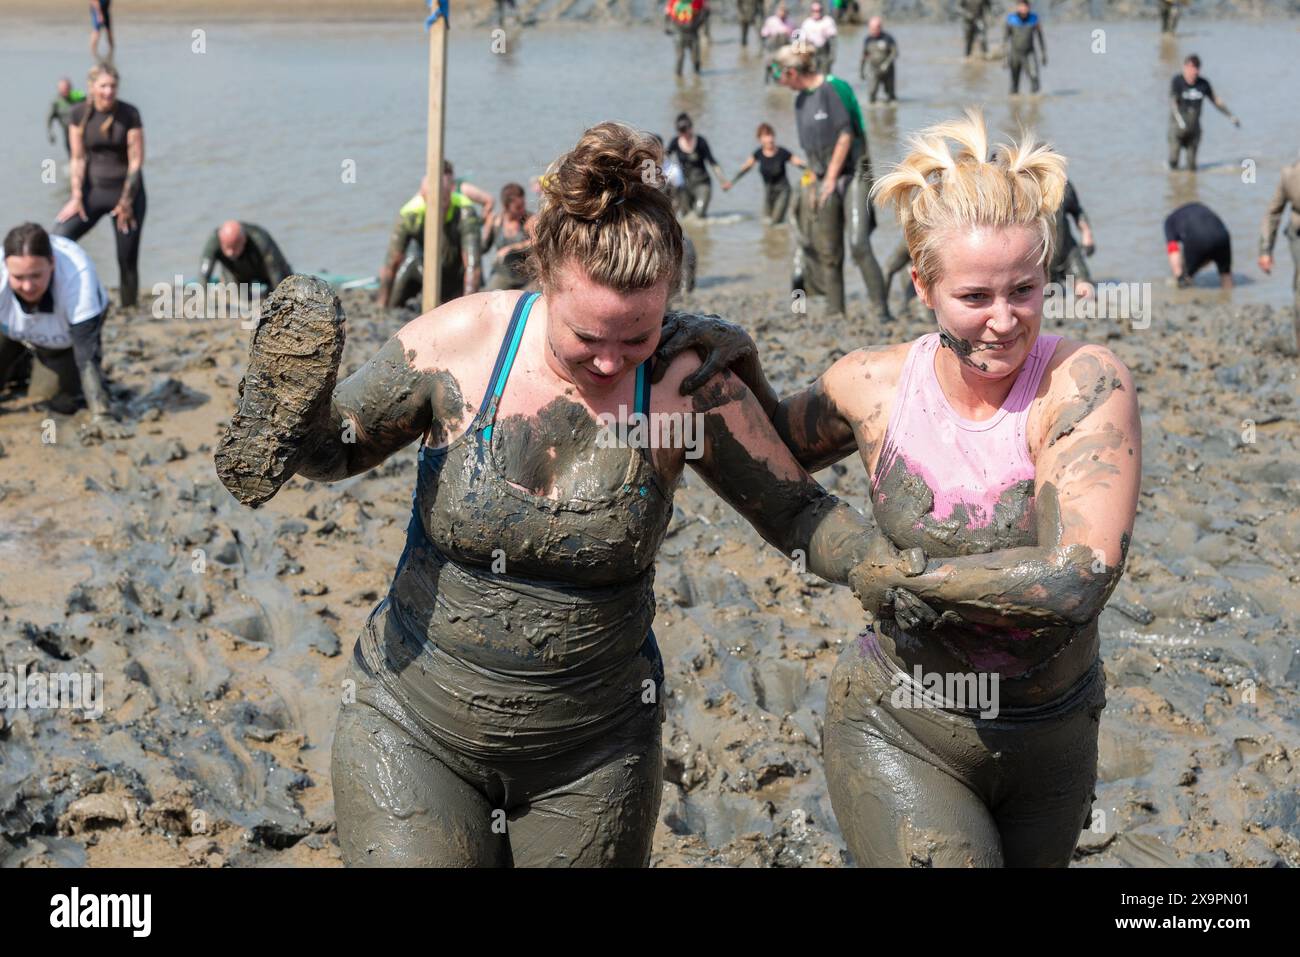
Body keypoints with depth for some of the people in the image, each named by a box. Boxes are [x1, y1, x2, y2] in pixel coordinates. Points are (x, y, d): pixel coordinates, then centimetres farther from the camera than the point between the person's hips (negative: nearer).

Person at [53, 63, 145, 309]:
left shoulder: (129, 114, -10)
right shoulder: (79, 113, -3)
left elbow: (136, 160, -9)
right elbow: (78, 158, 0)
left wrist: (126, 201, -11)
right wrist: (77, 197, -5)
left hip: (127, 190, -2)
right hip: (93, 188, 2)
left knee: (127, 258, -1)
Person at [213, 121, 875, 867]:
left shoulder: (687, 384, -14)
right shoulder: (458, 344, -14)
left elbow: (795, 511, -3)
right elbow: (339, 448, 2)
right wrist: (288, 429, -20)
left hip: (591, 756, 1)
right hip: (415, 728, -1)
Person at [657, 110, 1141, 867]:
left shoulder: (1086, 385, -20)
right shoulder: (875, 387, -10)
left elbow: (1078, 581, -30)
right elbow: (778, 455, 12)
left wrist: (903, 572, -21)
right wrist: (739, 363, -8)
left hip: (1051, 741, 0)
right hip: (901, 736, 0)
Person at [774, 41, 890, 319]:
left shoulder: (833, 88, -10)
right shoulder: (801, 101, 13)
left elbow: (846, 134, -13)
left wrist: (831, 178, -12)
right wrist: (812, 184, 11)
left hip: (853, 174, -7)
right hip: (824, 181, 8)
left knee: (859, 245, -19)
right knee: (828, 253, 4)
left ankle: (881, 310, -15)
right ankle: (835, 313, 10)